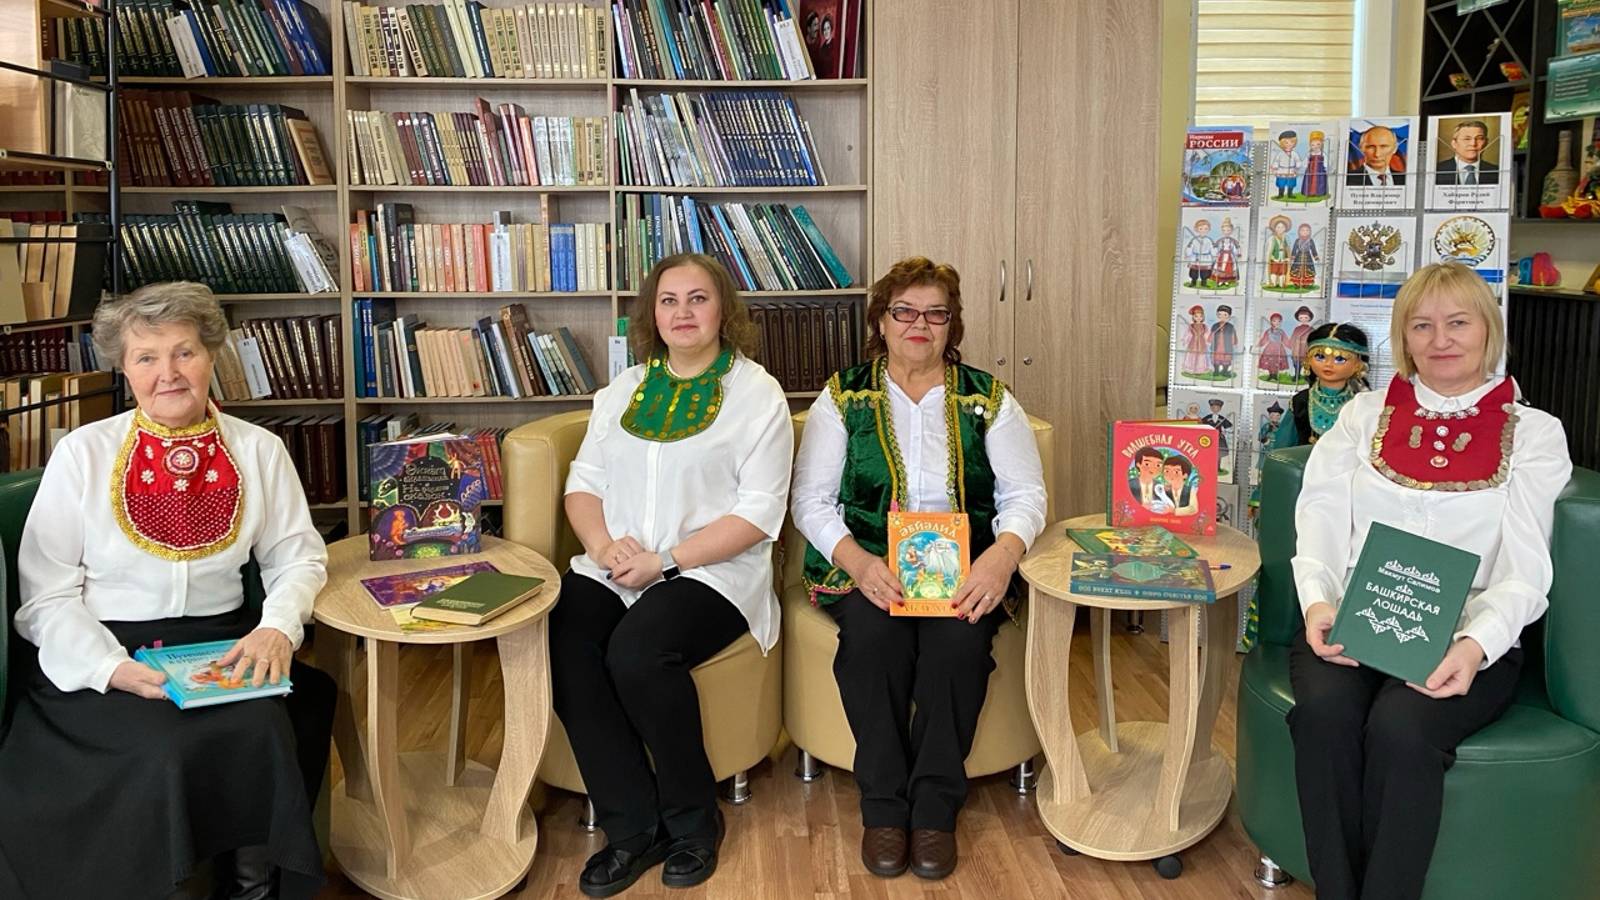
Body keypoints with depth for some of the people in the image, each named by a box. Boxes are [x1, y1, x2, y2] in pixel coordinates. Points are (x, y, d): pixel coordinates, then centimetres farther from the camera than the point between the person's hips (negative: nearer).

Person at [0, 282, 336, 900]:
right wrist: (111, 667, -18)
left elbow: (299, 555, 9)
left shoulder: (259, 450, 6)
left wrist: (277, 627, -12)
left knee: (264, 733, -27)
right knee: (166, 750, -29)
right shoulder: (82, 453, 0)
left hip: (220, 646, 2)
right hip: (100, 654, -2)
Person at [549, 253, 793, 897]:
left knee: (636, 652, -32)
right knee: (561, 647, -25)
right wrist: (604, 545, -8)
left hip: (712, 572, -5)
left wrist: (667, 560, -16)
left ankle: (693, 821, -7)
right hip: (613, 568, 5)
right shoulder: (624, 390, 17)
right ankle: (633, 828, -11)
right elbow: (583, 481, 14)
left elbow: (759, 513, -8)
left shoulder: (757, 394, 0)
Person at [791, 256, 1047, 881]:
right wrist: (857, 561, -18)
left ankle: (935, 807, -14)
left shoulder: (988, 399, 10)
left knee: (958, 641, -31)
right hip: (864, 564, 0)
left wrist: (1003, 554, -18)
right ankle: (883, 806, -14)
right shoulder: (844, 397, 7)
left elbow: (1026, 493, 4)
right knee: (873, 636, -32)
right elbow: (811, 499, 1)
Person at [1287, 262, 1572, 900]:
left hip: (1463, 644, -1)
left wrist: (1475, 644, -22)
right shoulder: (1365, 415, 14)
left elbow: (1524, 573, -2)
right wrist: (1318, 603, -15)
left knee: (1399, 725, -32)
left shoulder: (1533, 433, 8)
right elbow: (1321, 525, 5)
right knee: (1326, 708, -30)